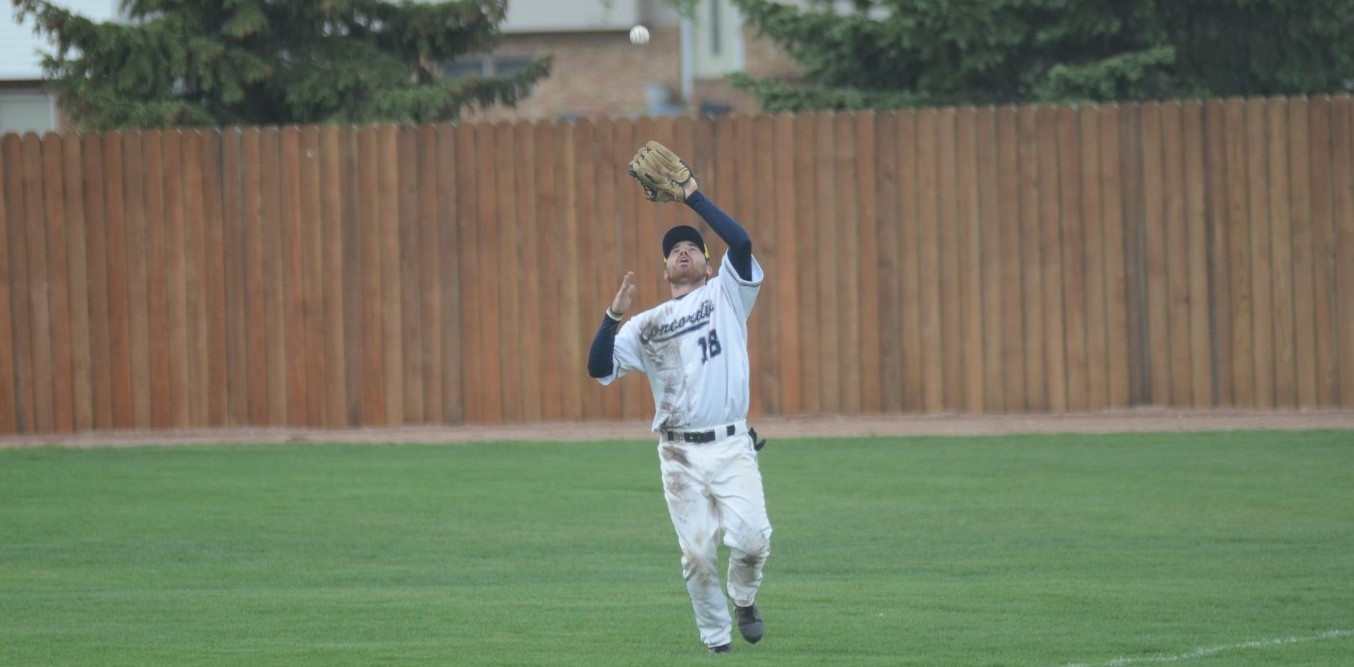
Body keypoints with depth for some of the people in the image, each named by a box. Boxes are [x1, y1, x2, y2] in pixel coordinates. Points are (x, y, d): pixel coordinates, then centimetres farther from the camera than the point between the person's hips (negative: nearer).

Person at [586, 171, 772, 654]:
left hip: (731, 446, -2)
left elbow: (741, 241, -7)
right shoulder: (646, 325, 15)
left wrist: (693, 197, -3)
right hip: (680, 455, 2)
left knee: (750, 538, -17)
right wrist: (615, 314, -9)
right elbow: (599, 368, 4)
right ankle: (717, 640, 13)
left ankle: (744, 599, 12)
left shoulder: (727, 296, 10)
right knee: (697, 554, -3)